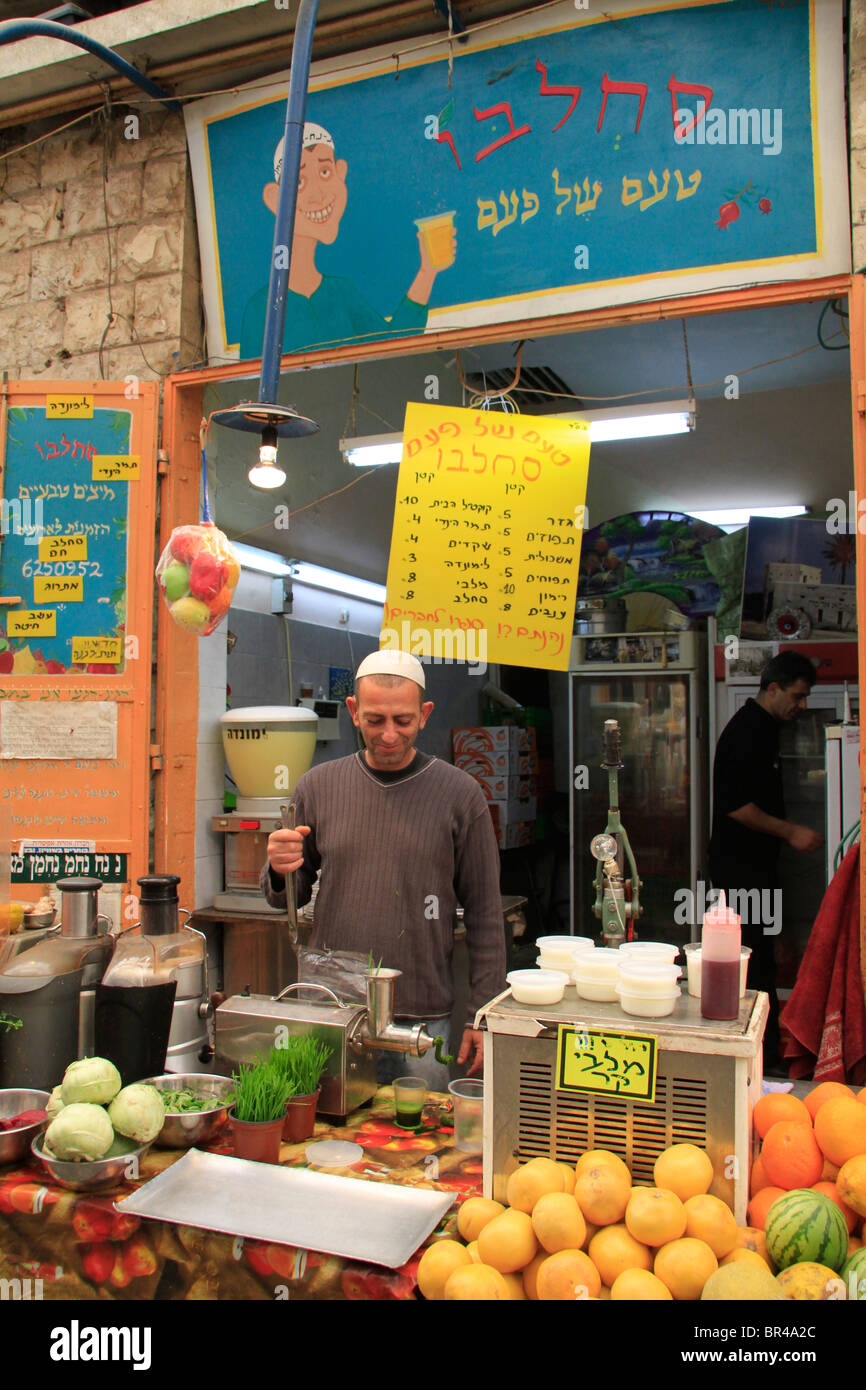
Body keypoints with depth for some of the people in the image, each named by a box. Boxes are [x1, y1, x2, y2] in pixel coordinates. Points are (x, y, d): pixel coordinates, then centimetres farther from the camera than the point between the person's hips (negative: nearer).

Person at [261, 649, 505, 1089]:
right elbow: (290, 898, 11)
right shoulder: (318, 786, 3)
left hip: (421, 1019, -2)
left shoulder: (460, 793, -4)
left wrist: (482, 1015, -2)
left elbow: (484, 913, 0)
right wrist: (280, 872, -11)